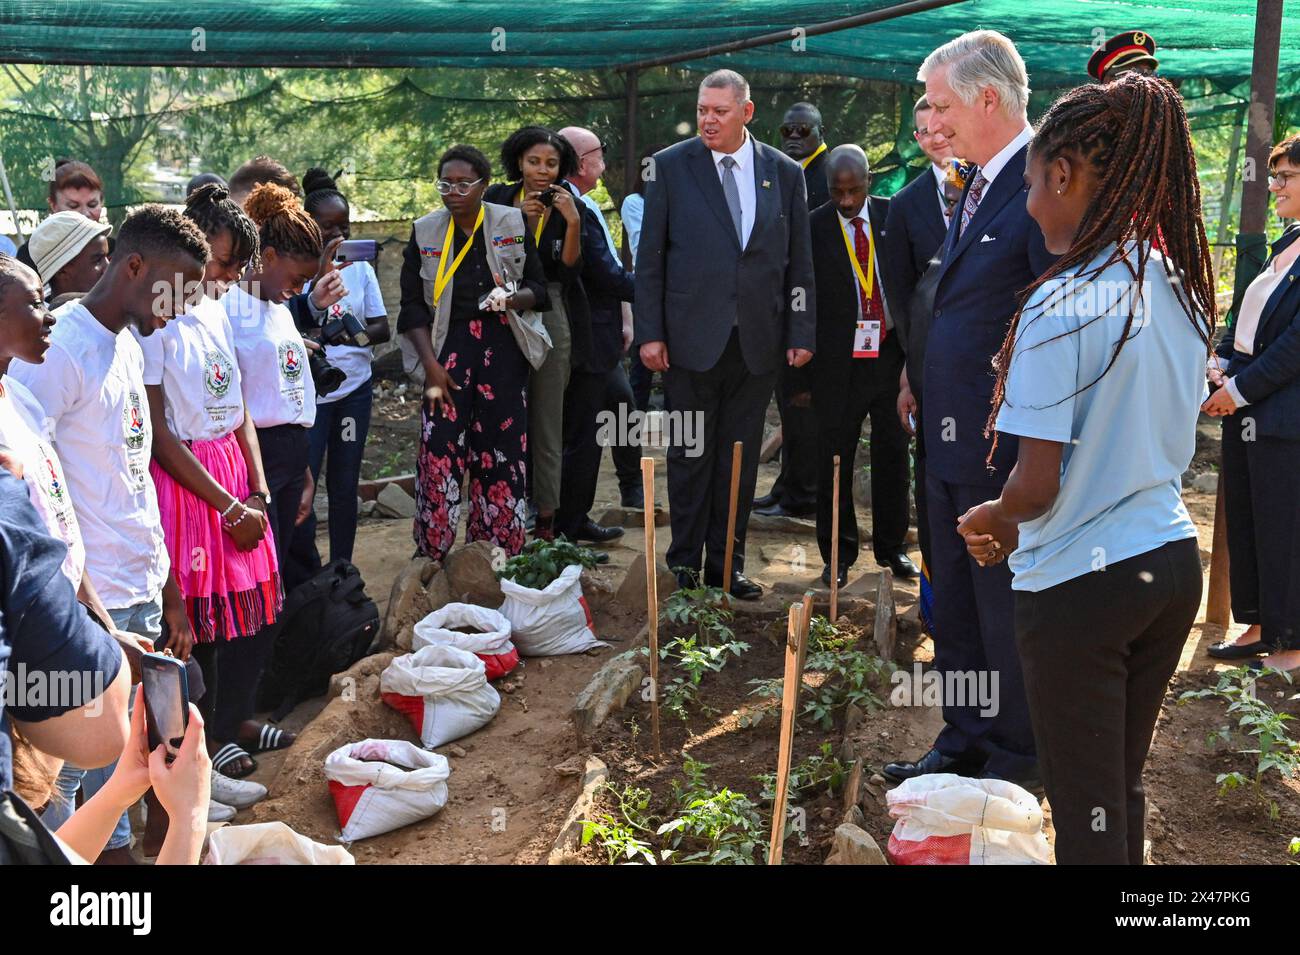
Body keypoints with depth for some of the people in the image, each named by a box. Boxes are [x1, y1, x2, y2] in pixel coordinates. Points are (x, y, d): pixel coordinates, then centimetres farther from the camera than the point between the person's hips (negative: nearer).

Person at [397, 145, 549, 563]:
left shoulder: (513, 224, 5)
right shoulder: (425, 231, 5)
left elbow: (538, 288, 7)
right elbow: (413, 306, 4)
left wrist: (512, 299, -16)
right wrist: (430, 364, -6)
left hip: (503, 346, 0)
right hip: (449, 346, 0)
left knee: (502, 451, 0)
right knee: (439, 451, -10)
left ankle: (498, 556, 11)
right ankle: (431, 554, 2)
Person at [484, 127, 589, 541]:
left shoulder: (570, 207, 2)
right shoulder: (497, 199, 5)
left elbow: (570, 271, -7)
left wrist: (572, 222, -20)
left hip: (551, 318, 0)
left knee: (547, 422, 3)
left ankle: (545, 517, 10)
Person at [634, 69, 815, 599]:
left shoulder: (784, 173, 6)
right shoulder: (670, 166, 1)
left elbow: (799, 261, 8)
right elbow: (650, 256, 1)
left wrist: (801, 332, 2)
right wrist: (649, 332, -5)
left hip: (758, 338, 2)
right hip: (692, 336, -2)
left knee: (741, 456, 8)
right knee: (690, 454, 5)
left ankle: (726, 564, 19)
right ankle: (684, 564, 16)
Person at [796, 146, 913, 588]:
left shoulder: (892, 215, 2)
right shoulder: (812, 228, -6)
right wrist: (802, 376, -5)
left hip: (891, 353, 3)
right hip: (839, 361, -2)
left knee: (893, 452, 10)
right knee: (834, 459, 4)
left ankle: (891, 547, 26)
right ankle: (838, 554, 19)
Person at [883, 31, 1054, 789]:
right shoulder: (977, 188, 13)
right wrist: (923, 393, 13)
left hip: (1006, 444, -9)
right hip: (952, 440, 9)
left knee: (1007, 611, 6)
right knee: (956, 605, 18)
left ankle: (1019, 759, 23)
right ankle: (964, 742, 34)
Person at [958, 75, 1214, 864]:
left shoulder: (1063, 305, -19)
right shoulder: (1181, 289, 4)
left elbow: (1036, 485, -19)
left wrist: (987, 519, 4)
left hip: (1082, 585, -7)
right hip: (1173, 561, 7)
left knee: (1088, 814, 7)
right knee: (1124, 790, 20)